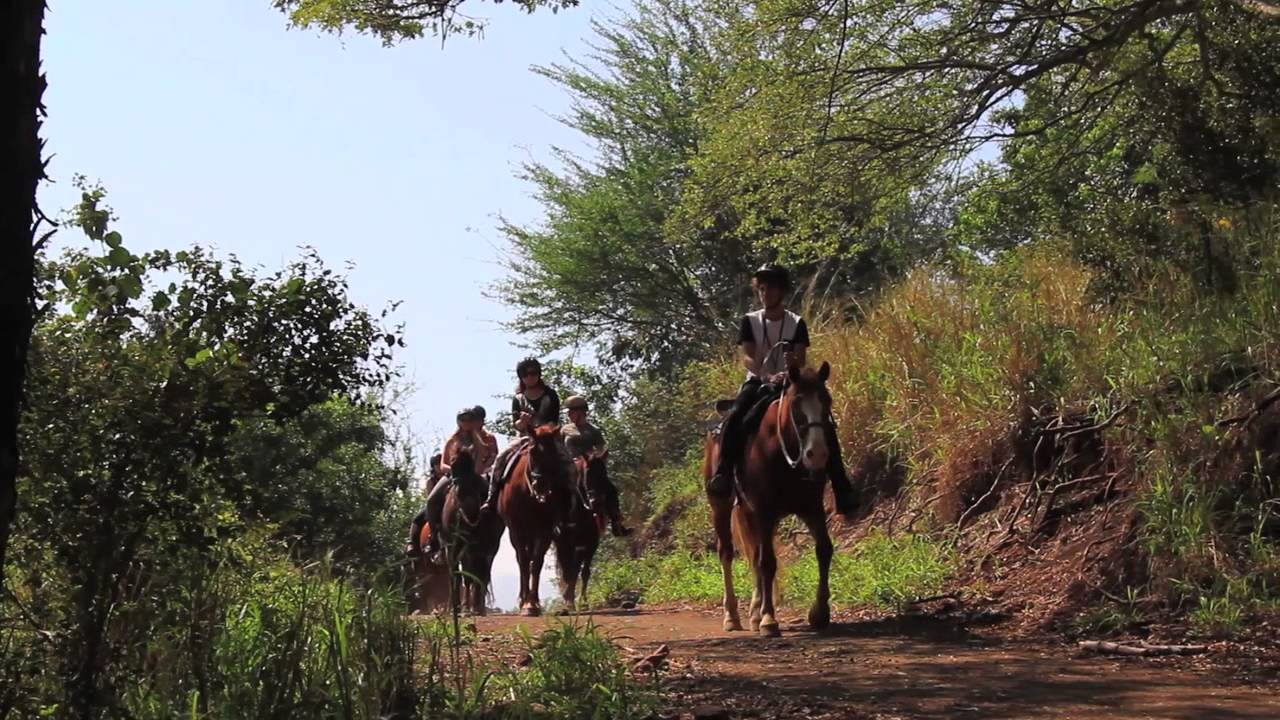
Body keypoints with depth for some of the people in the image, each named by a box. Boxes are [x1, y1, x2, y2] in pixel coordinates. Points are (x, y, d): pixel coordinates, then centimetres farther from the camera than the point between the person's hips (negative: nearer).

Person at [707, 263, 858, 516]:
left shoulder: (797, 323, 6)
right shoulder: (749, 321, 4)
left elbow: (801, 361, -4)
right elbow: (747, 359, -9)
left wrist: (793, 364, -31)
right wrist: (768, 376, -29)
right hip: (757, 382, -1)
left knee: (825, 425, -20)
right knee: (734, 417, -34)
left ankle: (841, 489, -18)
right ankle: (723, 475, -37)